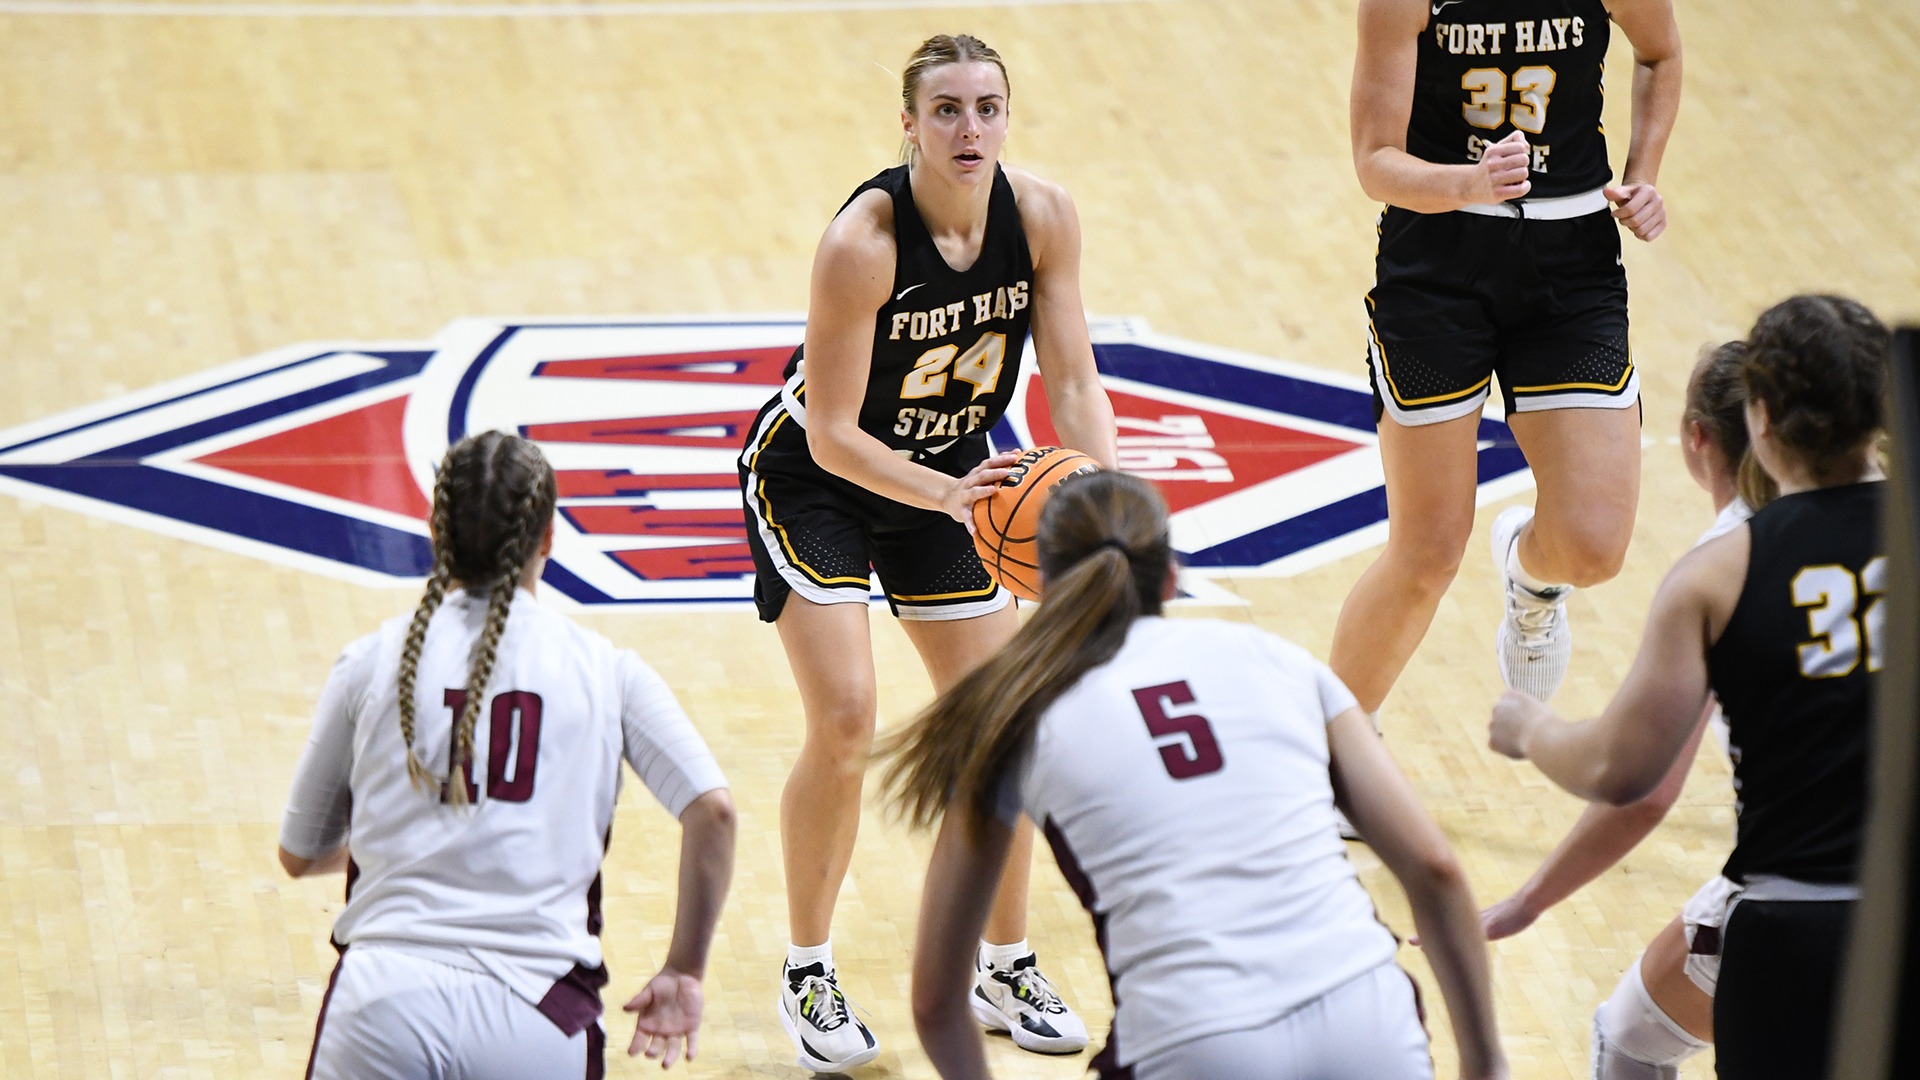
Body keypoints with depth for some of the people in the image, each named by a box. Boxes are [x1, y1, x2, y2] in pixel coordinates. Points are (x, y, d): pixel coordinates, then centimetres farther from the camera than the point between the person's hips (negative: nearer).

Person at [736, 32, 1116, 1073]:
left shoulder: (1042, 217, -18)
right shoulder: (863, 241, -31)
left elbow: (1074, 381, -13)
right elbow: (832, 435, -28)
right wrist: (942, 495, -42)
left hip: (949, 475, 5)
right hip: (816, 478, -5)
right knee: (844, 724, -15)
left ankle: (1003, 965, 22)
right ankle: (808, 976, 2)